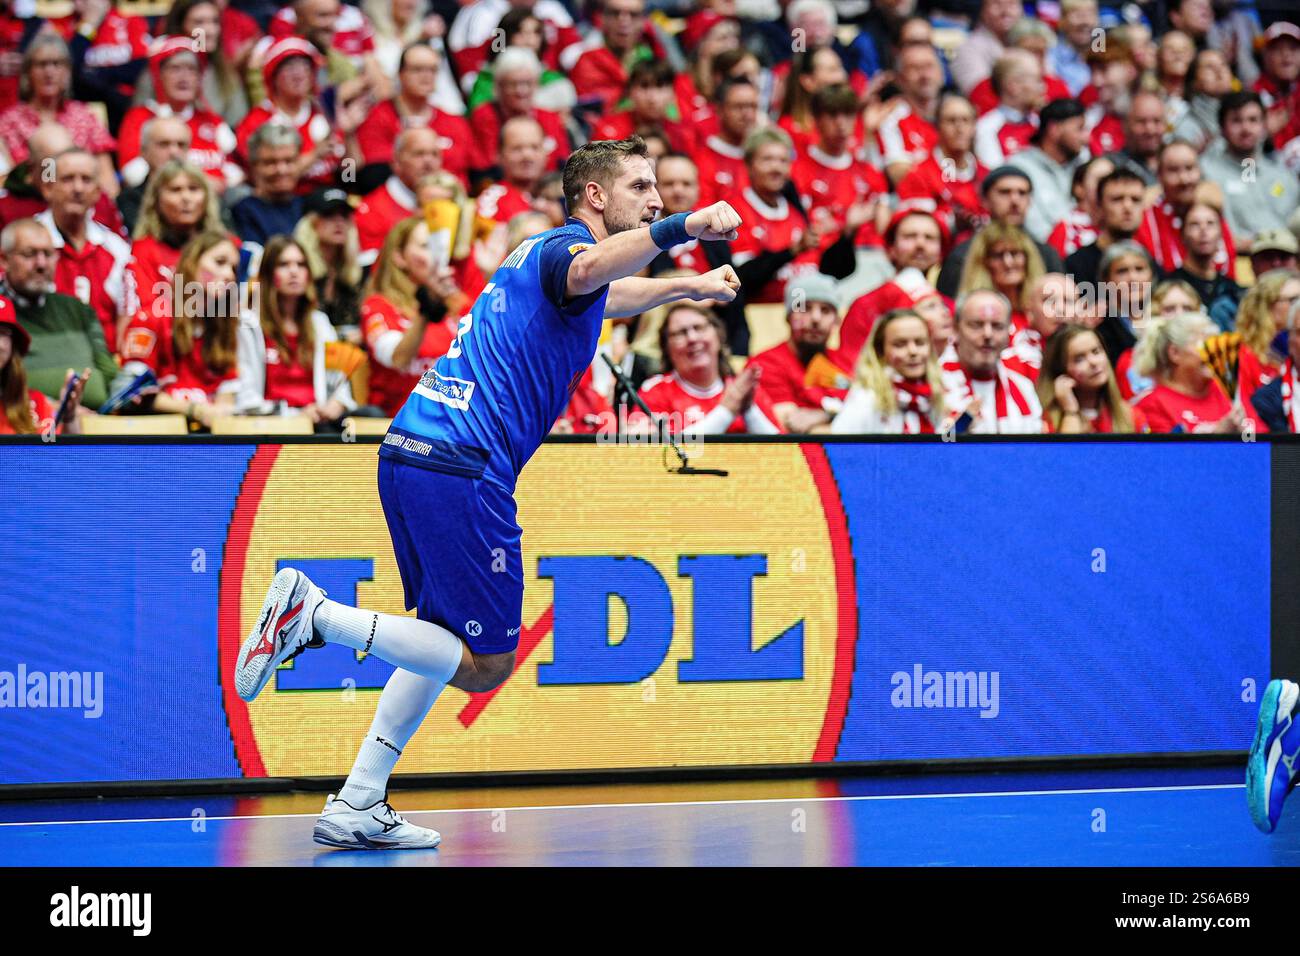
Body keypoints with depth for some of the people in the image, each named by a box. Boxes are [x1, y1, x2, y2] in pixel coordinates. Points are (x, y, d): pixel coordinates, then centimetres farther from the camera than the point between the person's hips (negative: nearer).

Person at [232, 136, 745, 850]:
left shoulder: (538, 256, 24)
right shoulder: (562, 246, -5)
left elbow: (608, 297, 50)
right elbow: (587, 272, -34)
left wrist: (688, 286, 60)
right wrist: (682, 228, -44)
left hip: (407, 458, 10)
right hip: (461, 471, -10)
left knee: (446, 635, 21)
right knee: (487, 664, -3)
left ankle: (356, 808, 17)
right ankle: (316, 614, -12)